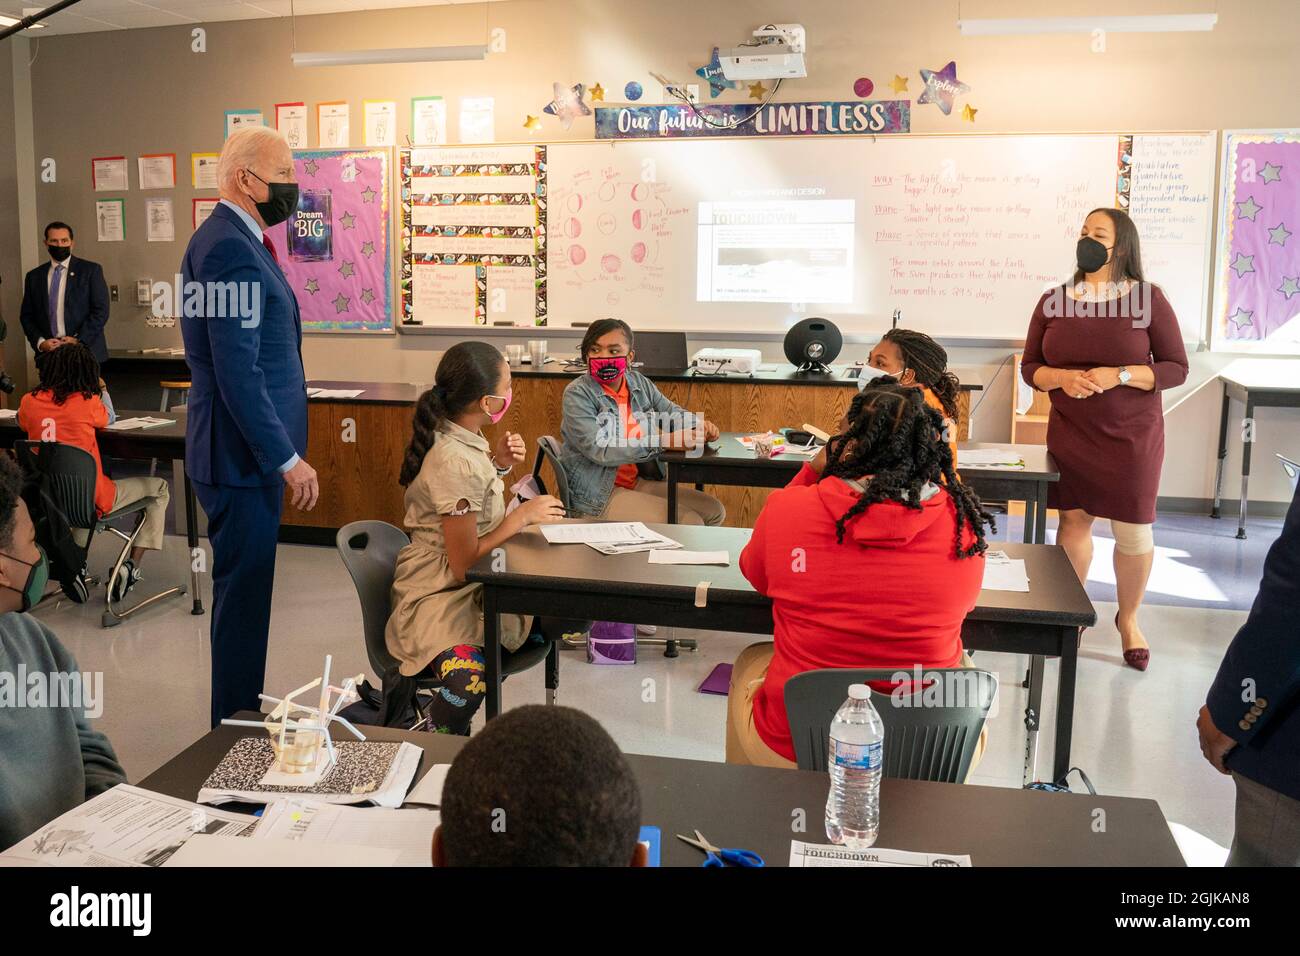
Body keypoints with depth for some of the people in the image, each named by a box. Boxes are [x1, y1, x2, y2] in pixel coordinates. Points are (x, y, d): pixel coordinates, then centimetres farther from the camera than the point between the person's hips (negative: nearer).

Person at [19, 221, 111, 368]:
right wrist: (40, 342, -4)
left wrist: (78, 339, -12)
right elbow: (26, 316, 13)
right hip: (48, 354, 2)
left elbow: (101, 311, -3)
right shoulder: (34, 276, 12)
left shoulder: (91, 270, 3)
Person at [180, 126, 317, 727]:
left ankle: (241, 718, 31)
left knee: (245, 592, 18)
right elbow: (237, 372, -24)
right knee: (243, 595, 0)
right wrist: (287, 459, -21)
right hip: (243, 454, -10)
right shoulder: (228, 249, -18)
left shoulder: (241, 240, 15)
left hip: (252, 451, 10)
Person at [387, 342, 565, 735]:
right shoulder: (456, 462, -23)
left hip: (469, 586, 10)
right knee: (467, 681, -36)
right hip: (439, 597, -10)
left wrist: (497, 464, 6)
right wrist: (522, 516, -12)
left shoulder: (455, 438, 5)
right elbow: (463, 562, -20)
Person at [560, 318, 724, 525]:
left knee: (714, 511, 8)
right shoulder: (577, 393, -14)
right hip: (597, 494, -7)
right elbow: (599, 449, -25)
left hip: (638, 482, 7)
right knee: (688, 523, -16)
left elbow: (672, 413, 16)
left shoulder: (640, 383, 6)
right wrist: (666, 441, -29)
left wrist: (699, 426, -10)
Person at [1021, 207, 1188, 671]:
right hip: (1069, 433, 2)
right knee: (1073, 520, 6)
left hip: (1132, 436, -2)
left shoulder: (1148, 299, -6)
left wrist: (1119, 376, -20)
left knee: (1133, 531, 4)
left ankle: (1129, 619, 26)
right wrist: (1062, 378, -16)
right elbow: (1030, 368, 6)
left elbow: (1176, 368, -5)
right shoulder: (1053, 301, 1)